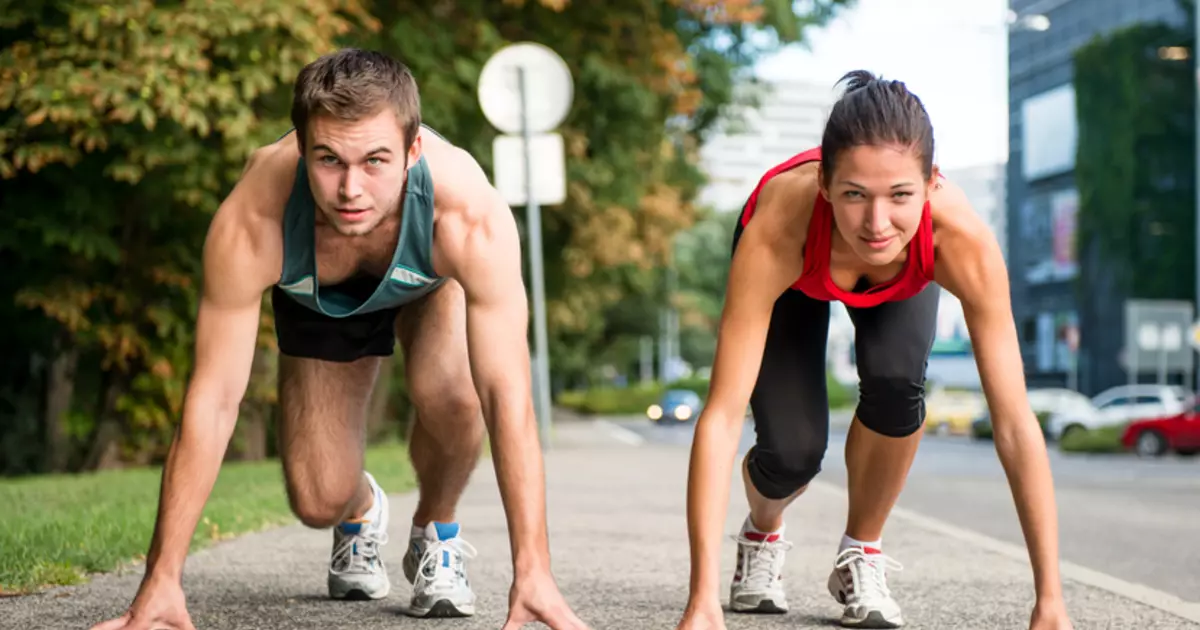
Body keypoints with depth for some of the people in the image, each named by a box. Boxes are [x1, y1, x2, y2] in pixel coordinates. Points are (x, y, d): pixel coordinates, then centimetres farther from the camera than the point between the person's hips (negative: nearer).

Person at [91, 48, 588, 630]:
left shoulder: (472, 217, -45)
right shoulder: (250, 224, -42)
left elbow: (507, 398, -42)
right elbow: (213, 401, -36)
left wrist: (532, 572, -46)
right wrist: (161, 581, -35)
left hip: (433, 278, -1)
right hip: (319, 297, 1)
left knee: (448, 391, -31)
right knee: (319, 503, -8)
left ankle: (436, 533, 2)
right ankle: (362, 512, 32)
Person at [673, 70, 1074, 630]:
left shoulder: (963, 240, -42)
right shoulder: (777, 227, -45)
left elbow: (1015, 424, -38)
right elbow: (722, 415, -45)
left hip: (901, 281, 1)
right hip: (792, 273, -1)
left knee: (896, 379, -29)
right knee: (792, 451, -18)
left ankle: (862, 554, 0)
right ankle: (761, 535, 21)